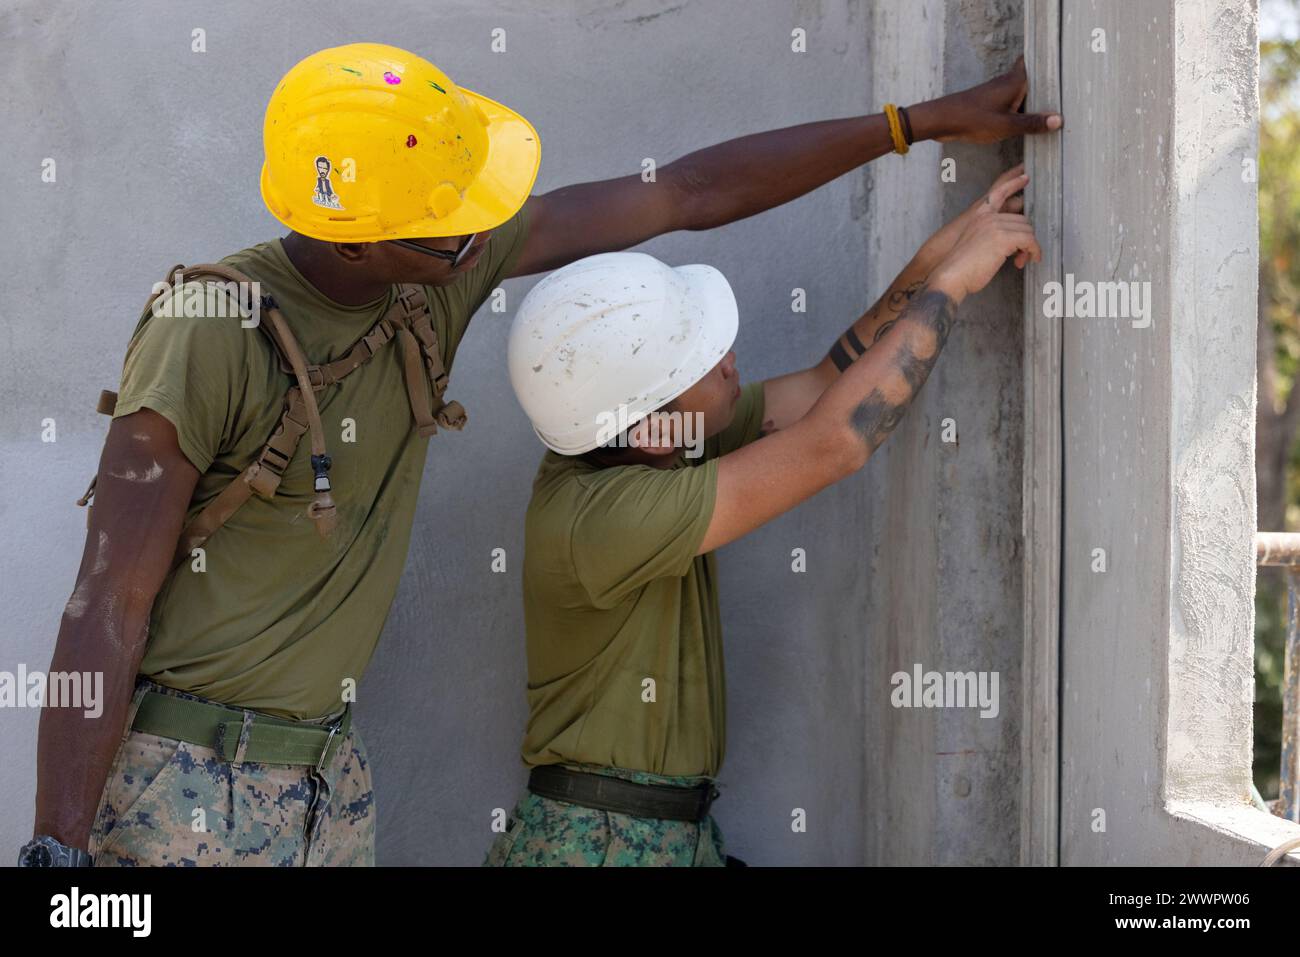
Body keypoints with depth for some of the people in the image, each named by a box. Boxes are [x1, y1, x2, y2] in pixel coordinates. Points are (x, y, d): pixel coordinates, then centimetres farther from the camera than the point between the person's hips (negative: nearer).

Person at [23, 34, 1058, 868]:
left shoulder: (444, 268, -2)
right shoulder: (207, 336, -21)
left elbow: (689, 195, 4)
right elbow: (110, 602, -19)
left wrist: (926, 120, 6)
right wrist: (56, 854, -21)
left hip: (331, 769, 7)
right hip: (185, 770, -6)